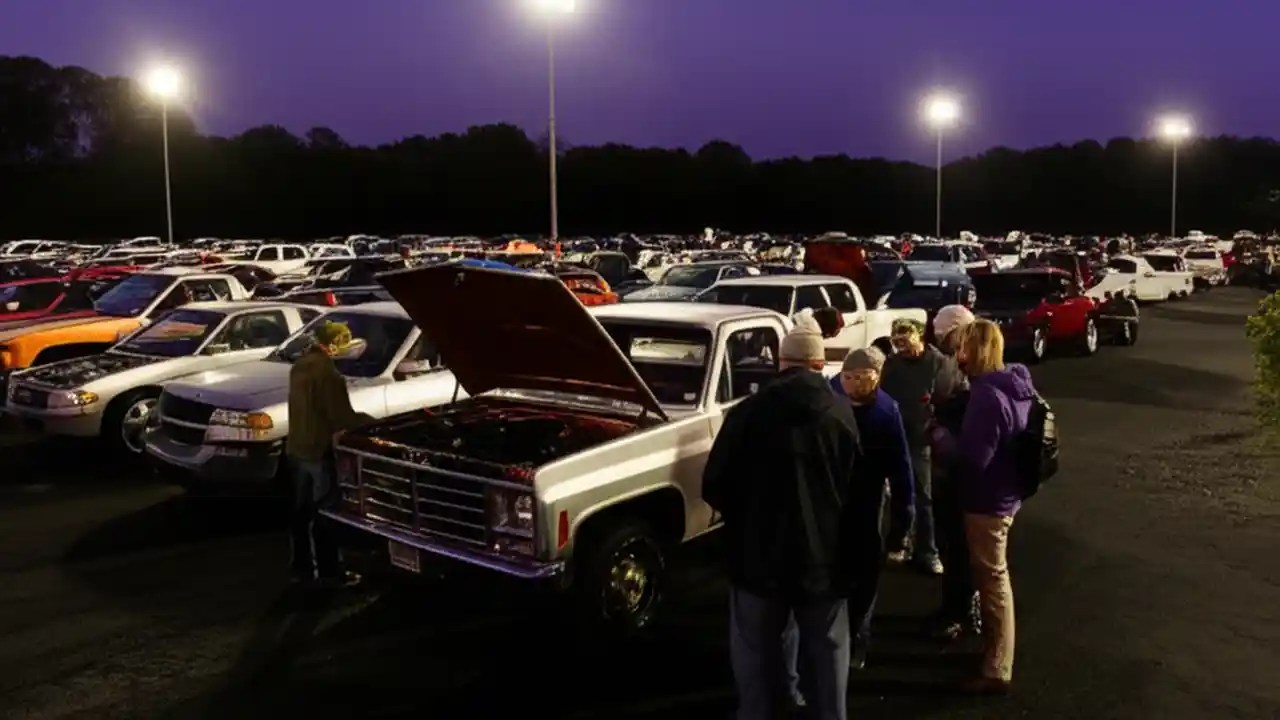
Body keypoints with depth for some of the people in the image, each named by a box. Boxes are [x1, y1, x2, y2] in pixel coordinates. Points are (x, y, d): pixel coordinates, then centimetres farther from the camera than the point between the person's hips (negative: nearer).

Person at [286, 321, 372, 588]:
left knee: (301, 510, 15)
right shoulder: (328, 373, -21)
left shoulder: (299, 366, 8)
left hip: (297, 447, 9)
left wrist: (332, 426, 15)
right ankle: (330, 572, 8)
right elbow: (343, 416, -19)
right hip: (319, 451, -9)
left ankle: (302, 568, 24)